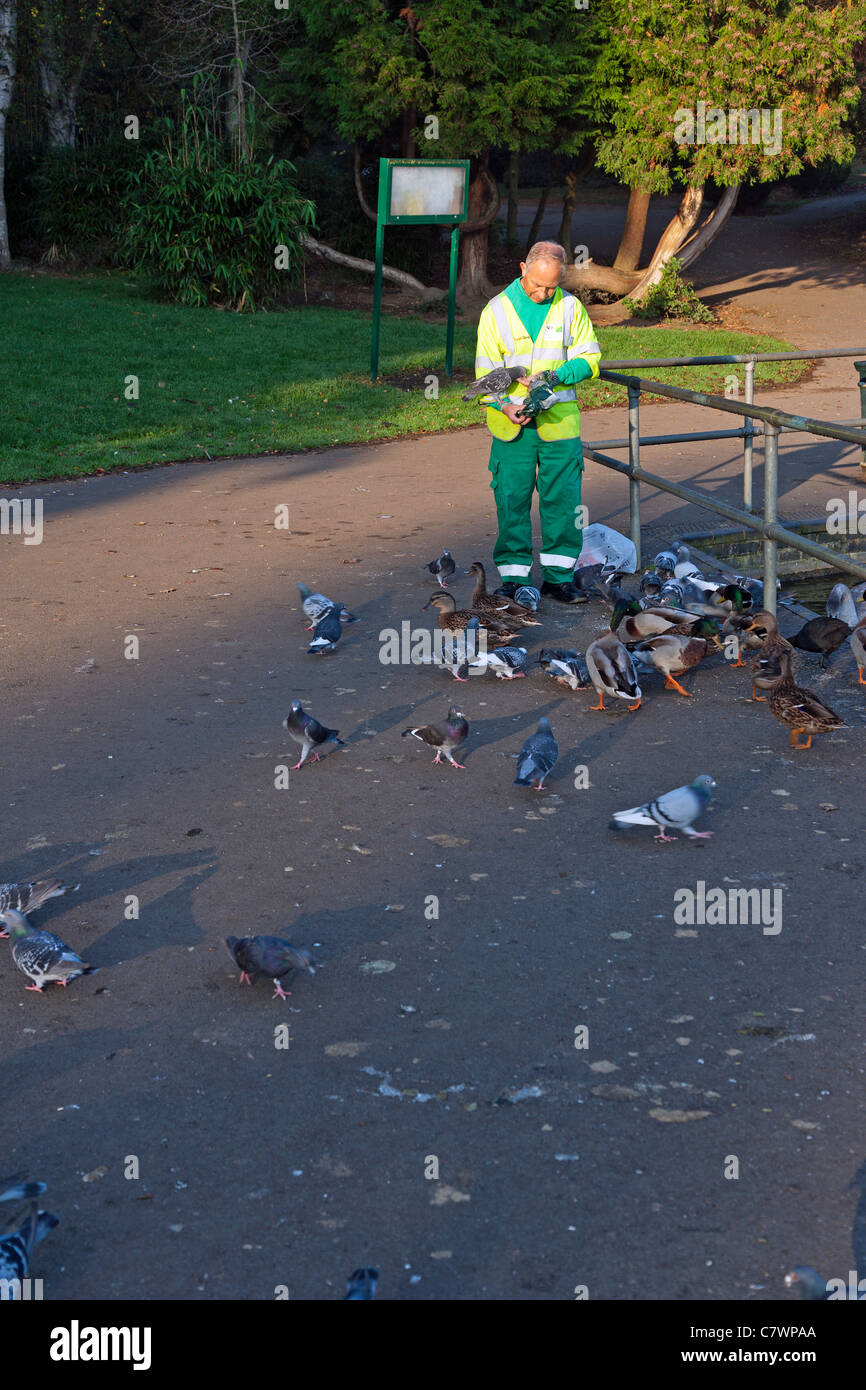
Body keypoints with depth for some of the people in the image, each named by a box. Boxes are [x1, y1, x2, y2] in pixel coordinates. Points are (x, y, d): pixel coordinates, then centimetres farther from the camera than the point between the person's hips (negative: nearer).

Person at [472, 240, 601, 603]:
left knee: (563, 500, 2)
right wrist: (504, 406, -17)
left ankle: (558, 576, 13)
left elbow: (589, 359, 4)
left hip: (559, 423, 1)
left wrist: (554, 375, -15)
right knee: (512, 501, 1)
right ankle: (514, 576, 10)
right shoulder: (497, 310, 1)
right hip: (512, 425, -1)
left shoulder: (570, 307, 4)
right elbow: (485, 370, 0)